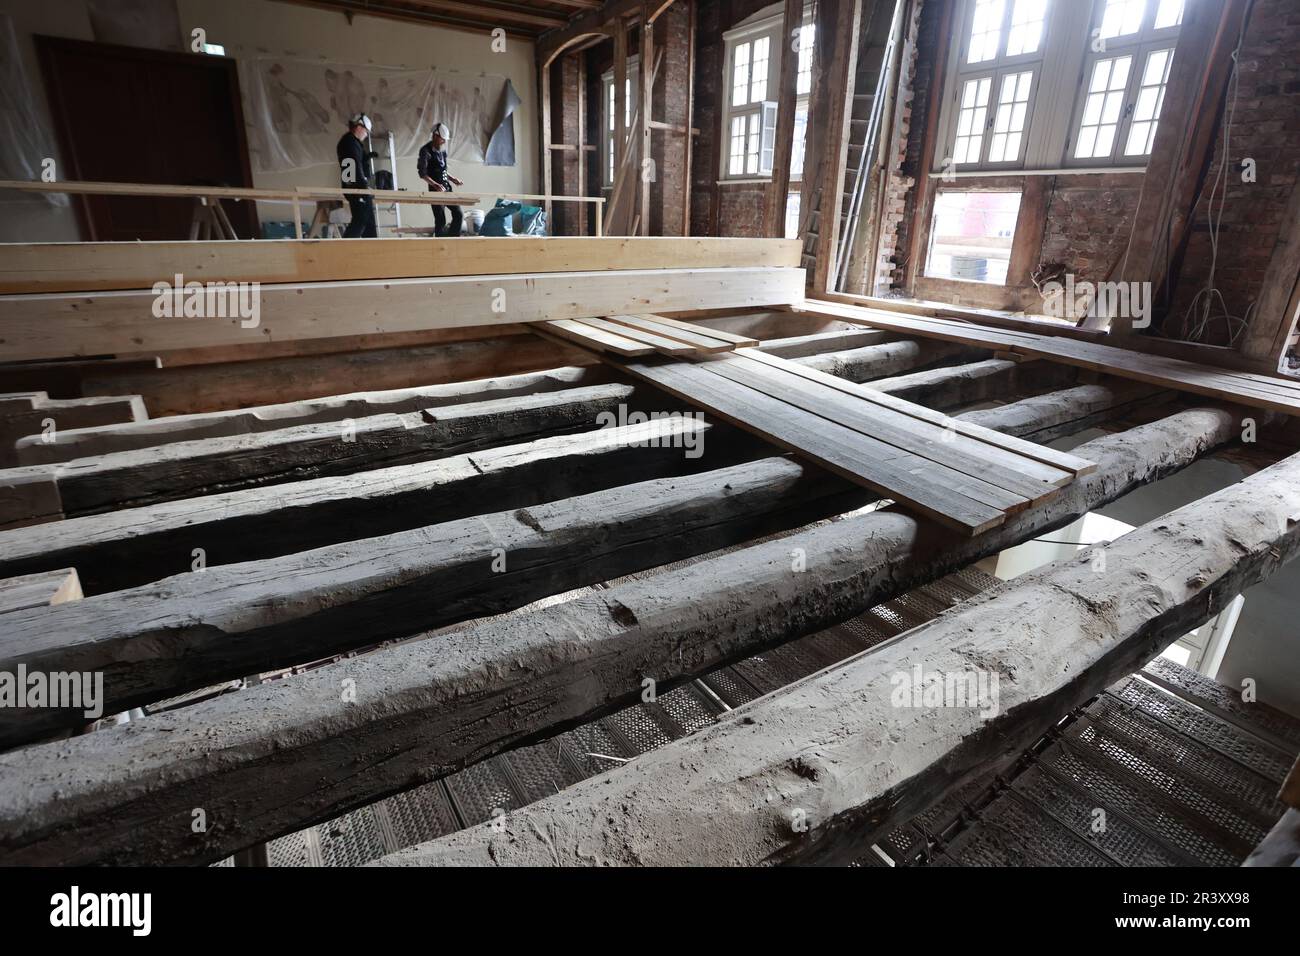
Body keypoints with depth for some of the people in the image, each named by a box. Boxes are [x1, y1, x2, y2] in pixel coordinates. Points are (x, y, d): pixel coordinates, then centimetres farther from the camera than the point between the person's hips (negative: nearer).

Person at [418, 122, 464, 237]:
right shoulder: (426, 151, -10)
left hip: (447, 188, 7)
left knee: (458, 214, 4)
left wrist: (453, 179, 11)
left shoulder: (442, 149, 12)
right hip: (436, 190, -7)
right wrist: (435, 185, -26)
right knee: (440, 221, -5)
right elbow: (422, 173, -14)